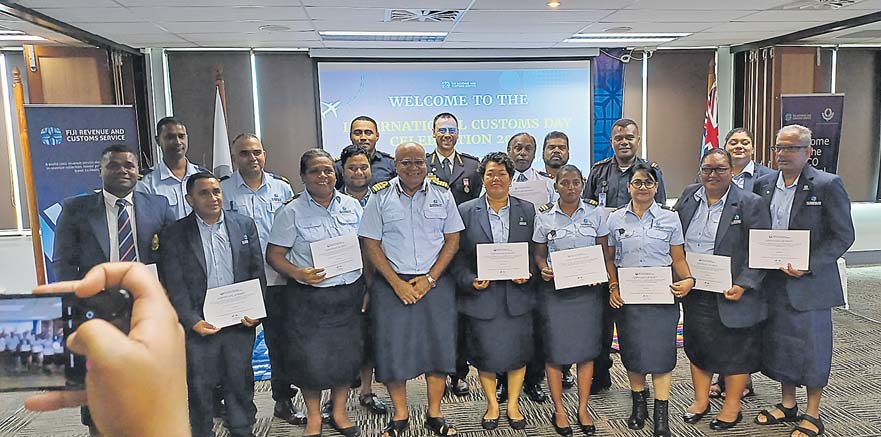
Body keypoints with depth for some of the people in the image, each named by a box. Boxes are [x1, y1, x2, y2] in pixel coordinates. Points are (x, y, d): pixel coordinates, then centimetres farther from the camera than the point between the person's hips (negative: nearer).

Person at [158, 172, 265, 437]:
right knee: (200, 386, 9)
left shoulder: (245, 225, 4)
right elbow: (174, 285, -4)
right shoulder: (173, 235, -2)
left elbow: (257, 272, 5)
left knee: (240, 382, 12)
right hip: (198, 323, -1)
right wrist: (193, 322, -12)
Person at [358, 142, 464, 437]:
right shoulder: (380, 196, 0)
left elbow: (452, 239, 2)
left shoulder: (442, 193, 3)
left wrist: (430, 278, -8)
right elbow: (370, 244, -1)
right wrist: (397, 283, -10)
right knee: (392, 348, 2)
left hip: (435, 282, 1)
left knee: (438, 345, 5)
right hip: (392, 284, -1)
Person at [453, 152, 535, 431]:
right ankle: (492, 405, 27)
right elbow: (458, 254, 0)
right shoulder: (466, 212, 2)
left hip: (517, 295, 1)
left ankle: (513, 405, 28)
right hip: (480, 294, -1)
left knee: (517, 351, 7)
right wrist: (470, 280, -13)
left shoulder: (527, 210, 7)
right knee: (485, 353, 6)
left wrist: (527, 274, -10)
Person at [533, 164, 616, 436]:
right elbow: (539, 253, 7)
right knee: (555, 349, 1)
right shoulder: (544, 216, 1)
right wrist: (543, 268, -14)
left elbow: (605, 253, 3)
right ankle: (559, 410, 16)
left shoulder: (595, 213, 2)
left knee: (586, 348, 6)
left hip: (588, 289, 1)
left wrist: (614, 284, -11)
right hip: (554, 290, -1)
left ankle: (583, 409, 20)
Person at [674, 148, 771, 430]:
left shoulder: (750, 204, -9)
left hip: (731, 294, -4)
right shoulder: (688, 196, 4)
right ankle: (700, 401, 32)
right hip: (694, 291, 5)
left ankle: (732, 407, 26)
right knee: (697, 346, 15)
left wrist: (743, 285, -19)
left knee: (735, 351, 8)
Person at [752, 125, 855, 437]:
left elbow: (843, 236, -10)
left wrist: (807, 265, -20)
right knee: (779, 344, 15)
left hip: (810, 282, -5)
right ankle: (787, 405, 33)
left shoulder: (828, 185, -9)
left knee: (811, 347, 6)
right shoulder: (763, 184, 6)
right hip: (773, 282, 5)